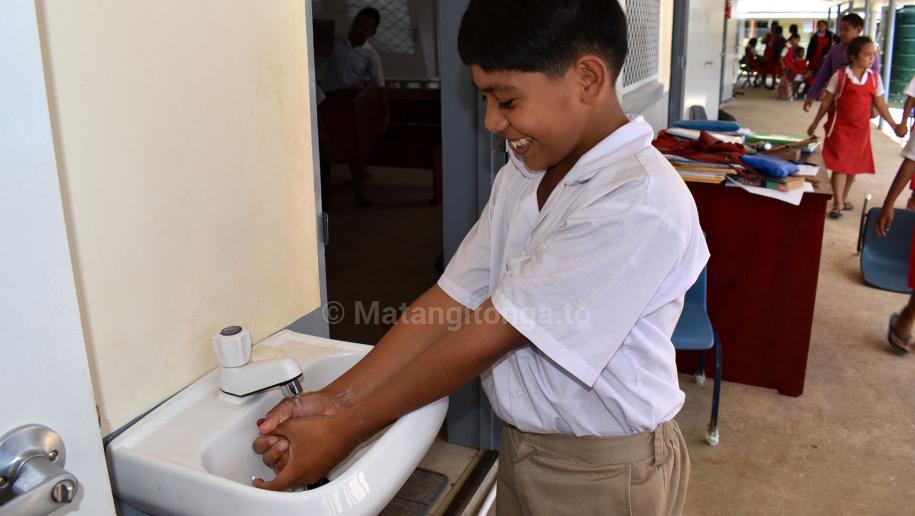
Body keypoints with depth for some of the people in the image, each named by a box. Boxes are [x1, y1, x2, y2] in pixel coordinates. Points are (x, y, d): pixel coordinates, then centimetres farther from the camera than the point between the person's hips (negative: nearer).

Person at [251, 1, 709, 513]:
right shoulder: (522, 175, 0)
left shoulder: (641, 202, -26)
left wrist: (345, 432, -20)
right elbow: (451, 300, -4)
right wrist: (338, 398, -11)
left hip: (606, 475, -6)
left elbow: (488, 335, -26)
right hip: (523, 449, 6)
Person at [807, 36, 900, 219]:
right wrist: (815, 123, 4)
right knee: (840, 165, -6)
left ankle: (843, 199, 28)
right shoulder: (840, 75, -8)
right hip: (840, 127, -4)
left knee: (854, 165, 12)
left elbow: (880, 104, 7)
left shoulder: (874, 78, 2)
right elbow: (827, 101, -1)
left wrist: (893, 125, 4)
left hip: (861, 129, 4)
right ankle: (838, 204, -1)